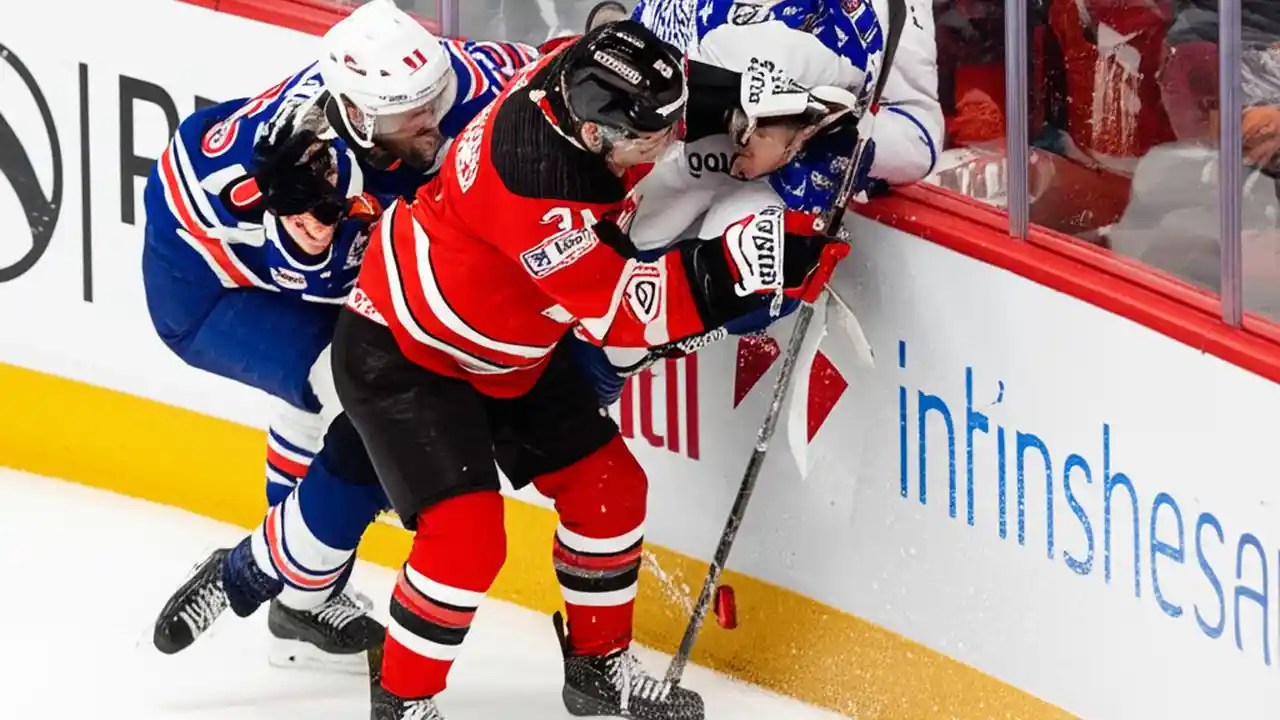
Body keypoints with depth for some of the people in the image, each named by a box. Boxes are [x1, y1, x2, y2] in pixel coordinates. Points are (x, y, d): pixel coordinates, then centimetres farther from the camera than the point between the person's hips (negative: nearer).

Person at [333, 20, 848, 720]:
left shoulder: (583, 73, -17)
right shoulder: (535, 186, -39)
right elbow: (620, 307, -32)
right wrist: (747, 260, -39)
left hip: (509, 349, 9)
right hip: (401, 353, -9)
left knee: (608, 487, 9)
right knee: (467, 533, -19)